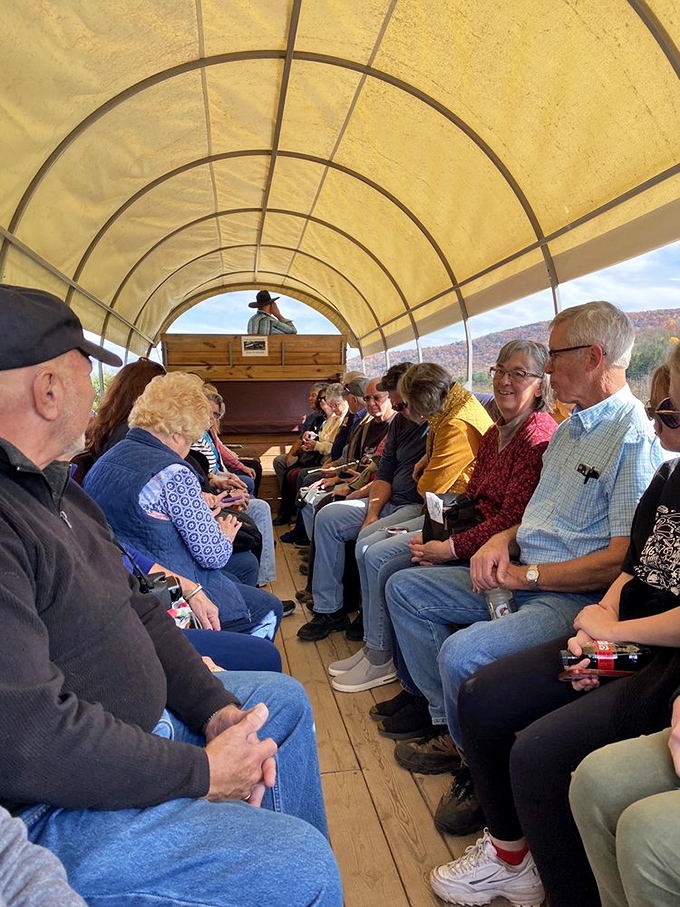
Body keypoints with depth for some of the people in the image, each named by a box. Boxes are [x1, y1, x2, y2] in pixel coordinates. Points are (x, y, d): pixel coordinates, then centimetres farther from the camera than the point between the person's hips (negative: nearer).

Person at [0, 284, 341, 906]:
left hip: (144, 717, 10)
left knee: (284, 698, 19)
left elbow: (132, 608, 9)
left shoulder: (52, 486, 7)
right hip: (50, 810, -10)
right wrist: (201, 773, -20)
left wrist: (216, 707, -1)